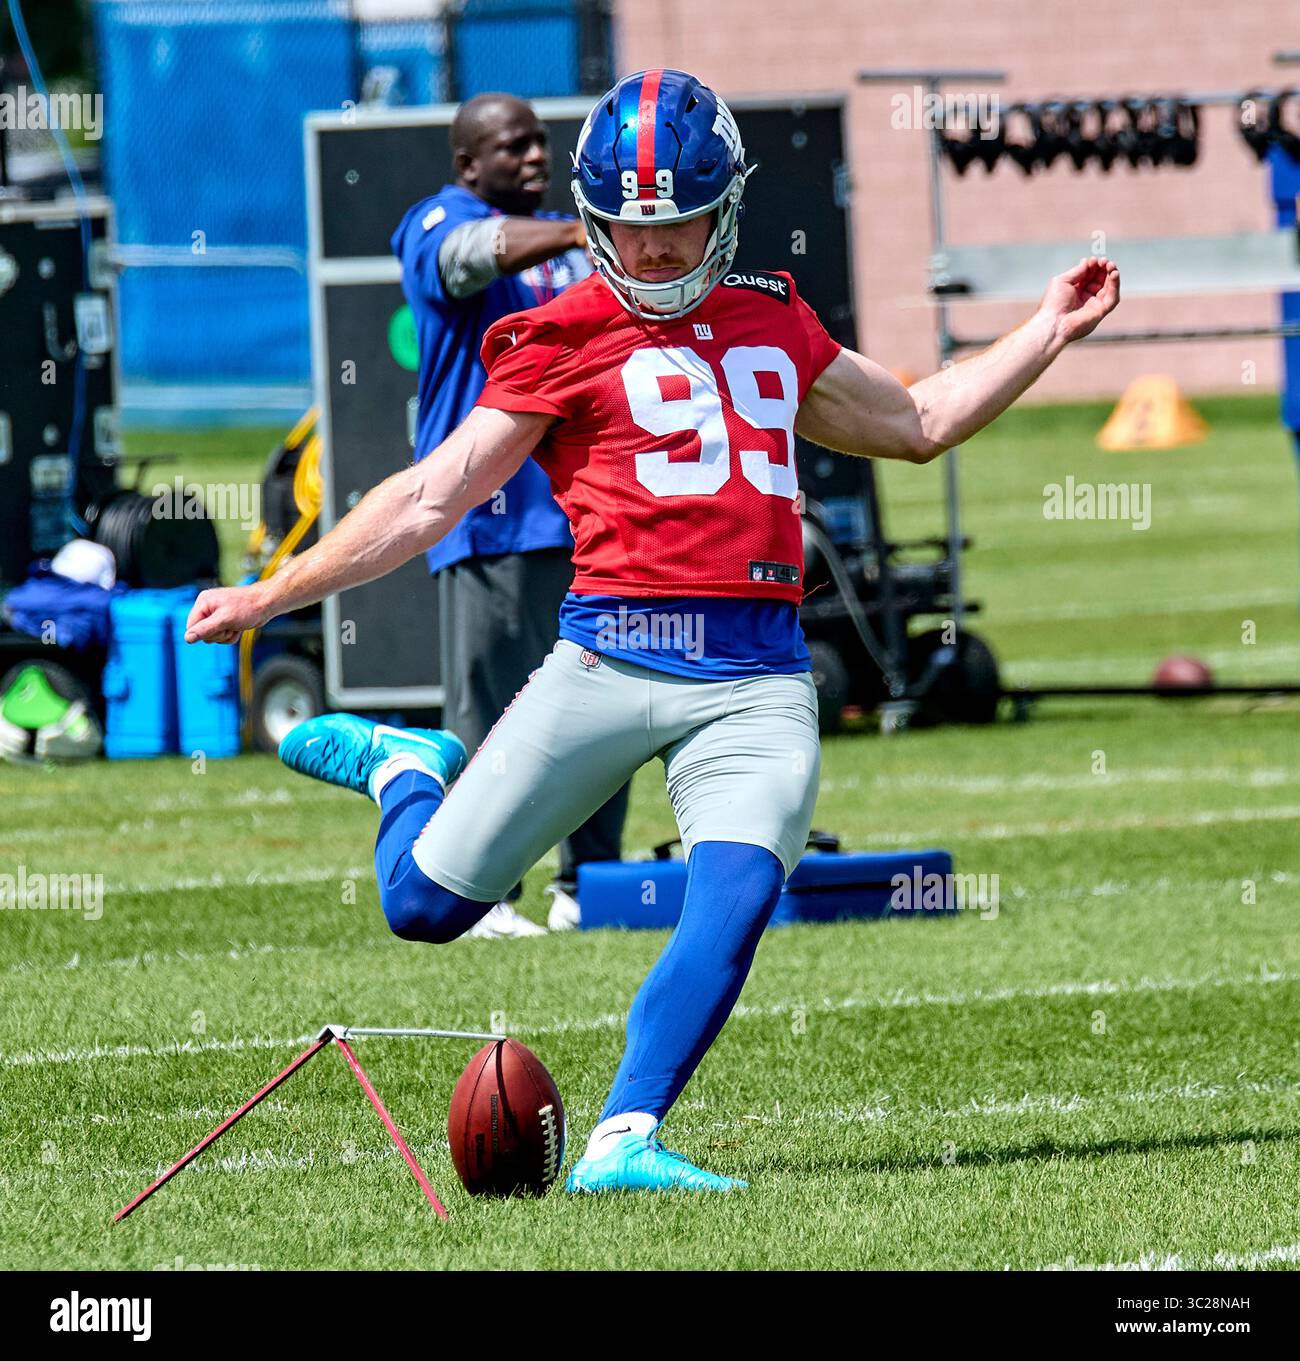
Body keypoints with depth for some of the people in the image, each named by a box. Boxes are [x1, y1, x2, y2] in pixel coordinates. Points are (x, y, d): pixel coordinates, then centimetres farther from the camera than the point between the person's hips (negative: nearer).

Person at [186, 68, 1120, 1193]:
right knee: (426, 904, -1)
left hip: (757, 676, 3)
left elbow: (917, 423, 34)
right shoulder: (564, 342, 6)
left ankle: (623, 1142, -17)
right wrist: (269, 595, 3)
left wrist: (1047, 334, 28)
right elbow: (431, 500, 7)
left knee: (736, 897, -22)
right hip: (613, 661, -2)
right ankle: (404, 770, 33)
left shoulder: (772, 323, 20)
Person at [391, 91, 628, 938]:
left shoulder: (575, 242, 22)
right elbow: (477, 254, -22)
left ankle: (588, 887, 14)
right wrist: (574, 235, -39)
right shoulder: (438, 226, 1)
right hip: (491, 511, -7)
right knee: (491, 707, -8)